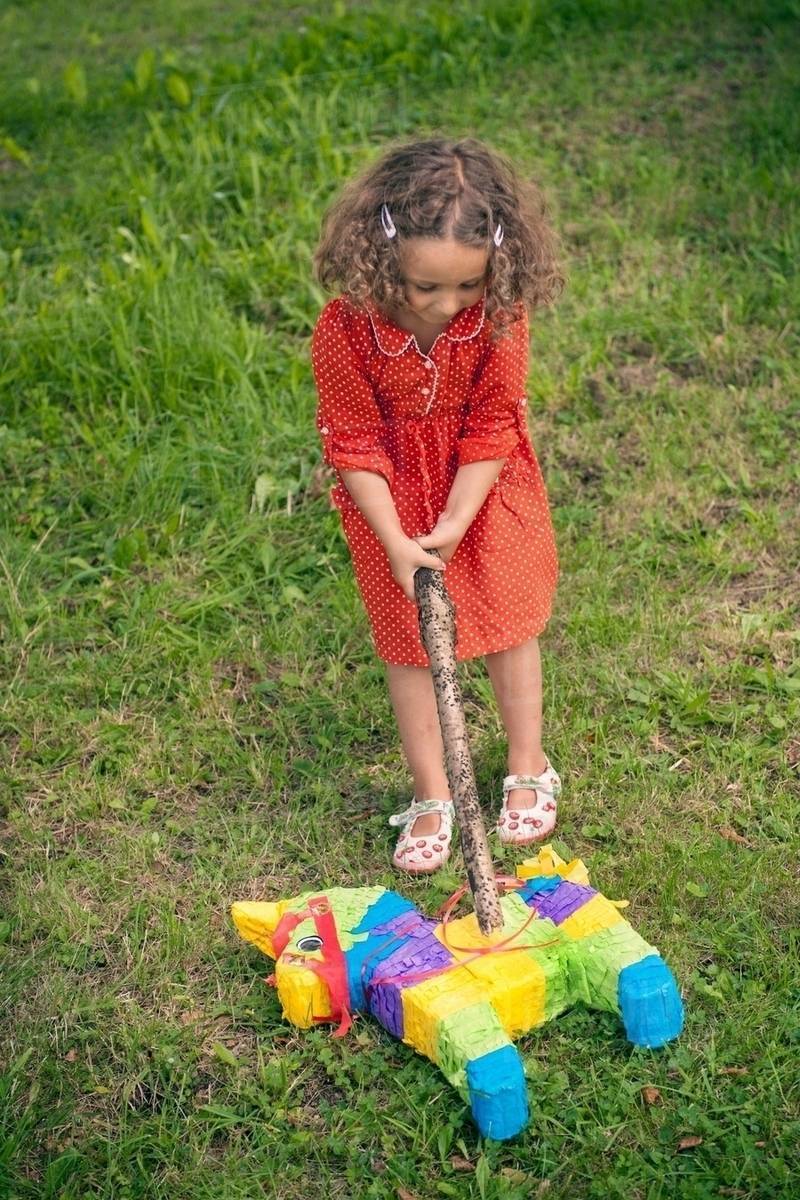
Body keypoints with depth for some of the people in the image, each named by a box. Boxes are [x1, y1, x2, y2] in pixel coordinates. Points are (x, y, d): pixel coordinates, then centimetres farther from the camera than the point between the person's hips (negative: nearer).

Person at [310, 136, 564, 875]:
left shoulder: (500, 316, -25)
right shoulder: (345, 330, -28)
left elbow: (492, 430, -15)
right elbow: (354, 444, -17)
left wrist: (453, 525, -20)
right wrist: (396, 543, -20)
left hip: (484, 488, 1)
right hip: (393, 495, 0)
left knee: (510, 623, 12)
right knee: (409, 642, 9)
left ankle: (528, 770, 34)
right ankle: (432, 797, 25)